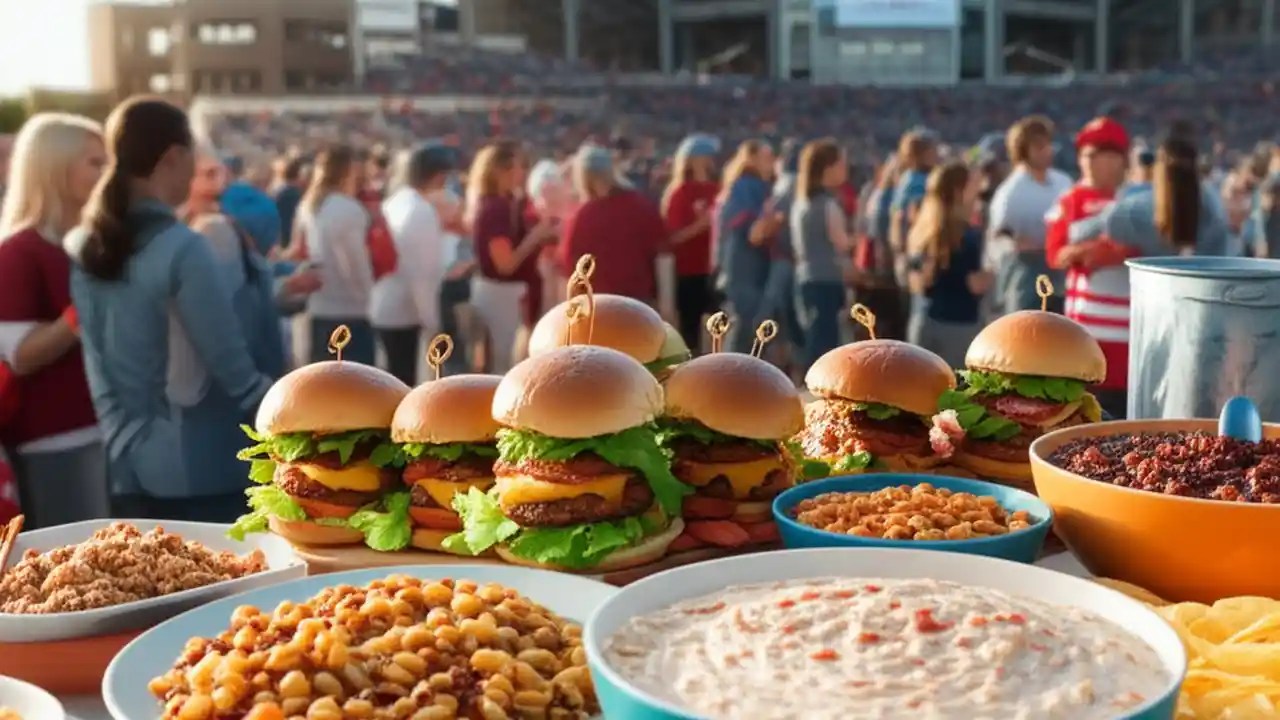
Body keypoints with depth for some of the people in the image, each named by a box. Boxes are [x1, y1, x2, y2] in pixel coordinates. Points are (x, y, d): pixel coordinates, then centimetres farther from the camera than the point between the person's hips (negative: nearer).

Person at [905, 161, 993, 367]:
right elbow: (977, 284, -14)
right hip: (958, 324, -6)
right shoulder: (968, 235, -12)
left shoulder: (920, 231, 7)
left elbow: (915, 283, 10)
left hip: (923, 322, 7)